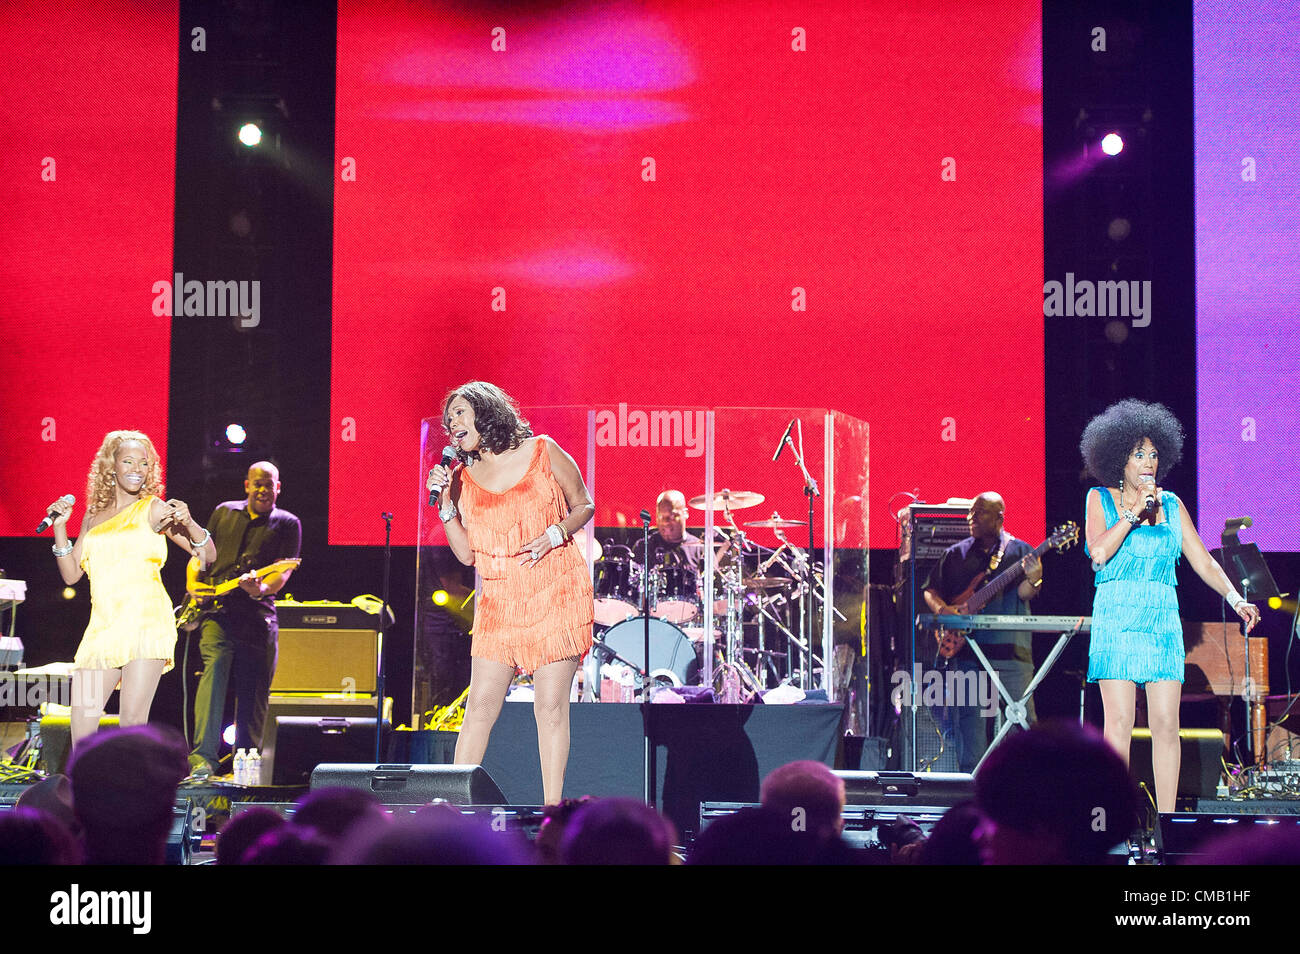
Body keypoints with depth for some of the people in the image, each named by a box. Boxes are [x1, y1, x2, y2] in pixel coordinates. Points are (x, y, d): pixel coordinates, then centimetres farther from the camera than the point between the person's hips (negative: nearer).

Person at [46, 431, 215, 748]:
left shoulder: (153, 509, 5)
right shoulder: (94, 514, 17)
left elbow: (208, 554, 3)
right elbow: (71, 574, 19)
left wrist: (188, 524, -16)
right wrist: (60, 528, 9)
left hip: (144, 622, -4)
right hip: (102, 627, 4)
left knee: (132, 720, -11)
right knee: (81, 721, -1)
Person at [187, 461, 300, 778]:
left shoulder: (287, 524, 8)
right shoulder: (224, 512, 16)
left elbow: (283, 571, -4)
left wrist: (262, 588, -25)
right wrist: (193, 584, 1)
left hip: (259, 615, 0)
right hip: (216, 609, 0)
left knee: (254, 693, 2)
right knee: (214, 670, -21)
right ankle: (203, 758, -28)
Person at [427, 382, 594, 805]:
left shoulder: (543, 452, 1)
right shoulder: (463, 478, 9)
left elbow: (584, 505, 9)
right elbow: (466, 553, 8)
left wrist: (555, 533, -9)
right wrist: (445, 504, -3)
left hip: (556, 594, -3)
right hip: (499, 600, 3)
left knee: (551, 704, -4)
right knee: (481, 703, -3)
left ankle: (553, 807, 1)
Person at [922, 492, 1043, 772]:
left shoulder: (1020, 551, 7)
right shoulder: (956, 554, 15)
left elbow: (1024, 594, -4)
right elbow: (930, 591, 17)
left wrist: (1031, 580, -26)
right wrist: (943, 609, -2)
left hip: (1010, 648, -3)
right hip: (966, 648, 3)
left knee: (1021, 714, -6)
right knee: (968, 714, 2)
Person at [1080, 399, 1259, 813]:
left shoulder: (1171, 504, 14)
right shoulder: (1100, 499, 6)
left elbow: (1203, 561, 11)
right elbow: (1098, 553, -9)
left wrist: (1235, 598, -2)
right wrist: (1134, 512, -11)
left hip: (1163, 620, 3)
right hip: (1116, 619, -3)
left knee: (1166, 723, -3)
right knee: (1119, 722, -8)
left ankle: (1166, 818, 0)